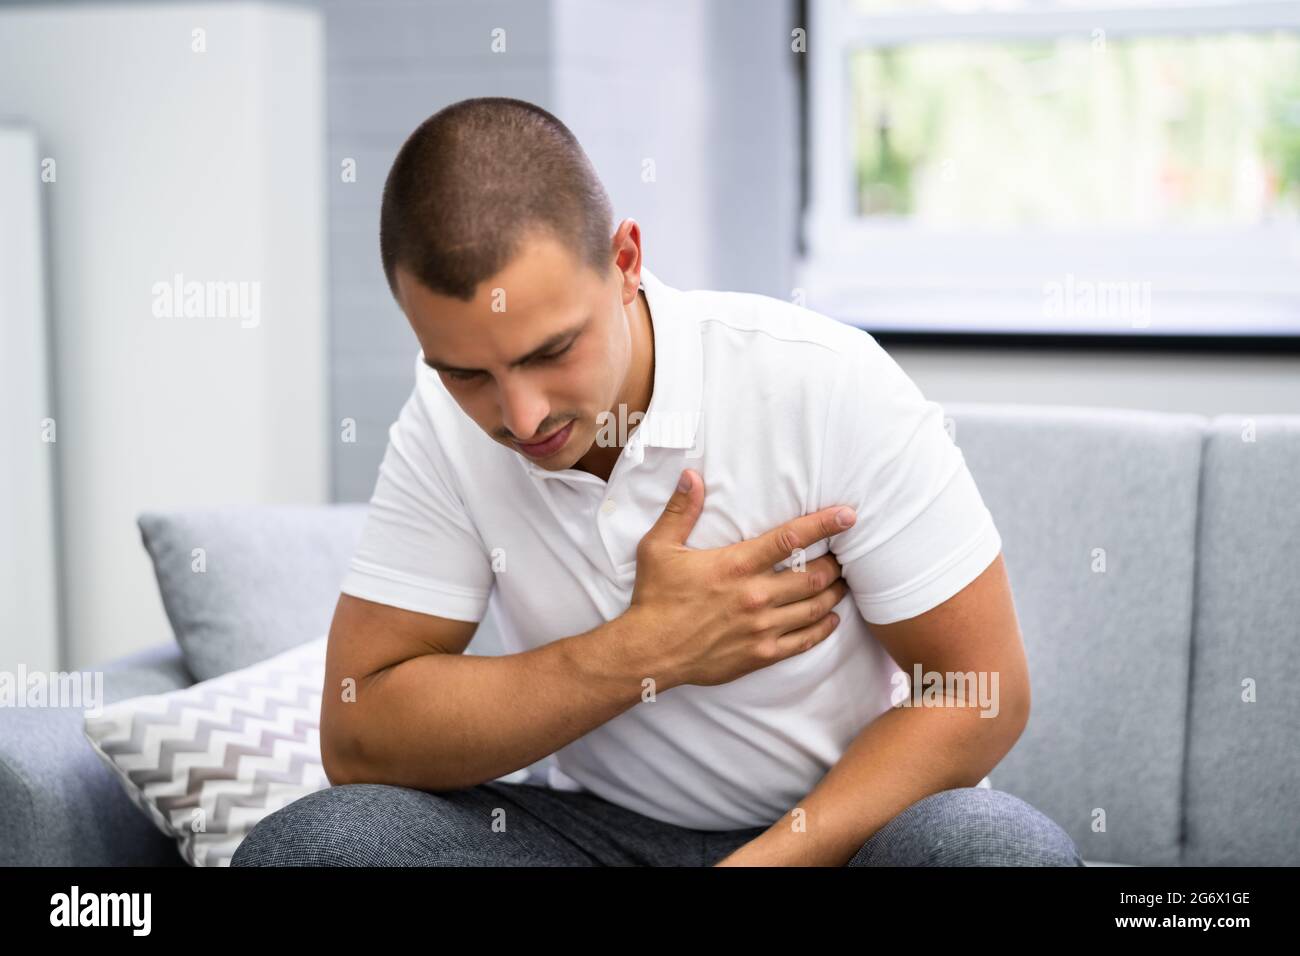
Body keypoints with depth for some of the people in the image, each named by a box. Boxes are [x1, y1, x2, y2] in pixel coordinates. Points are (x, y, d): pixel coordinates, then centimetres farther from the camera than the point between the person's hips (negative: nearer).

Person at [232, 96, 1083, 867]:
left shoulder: (830, 384, -19)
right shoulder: (446, 431, -10)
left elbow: (981, 692, -14)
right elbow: (356, 738, -13)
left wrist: (768, 860, -26)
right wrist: (648, 651, -22)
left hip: (851, 818, -1)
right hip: (604, 829, 1)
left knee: (1012, 850, -35)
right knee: (301, 843, -24)